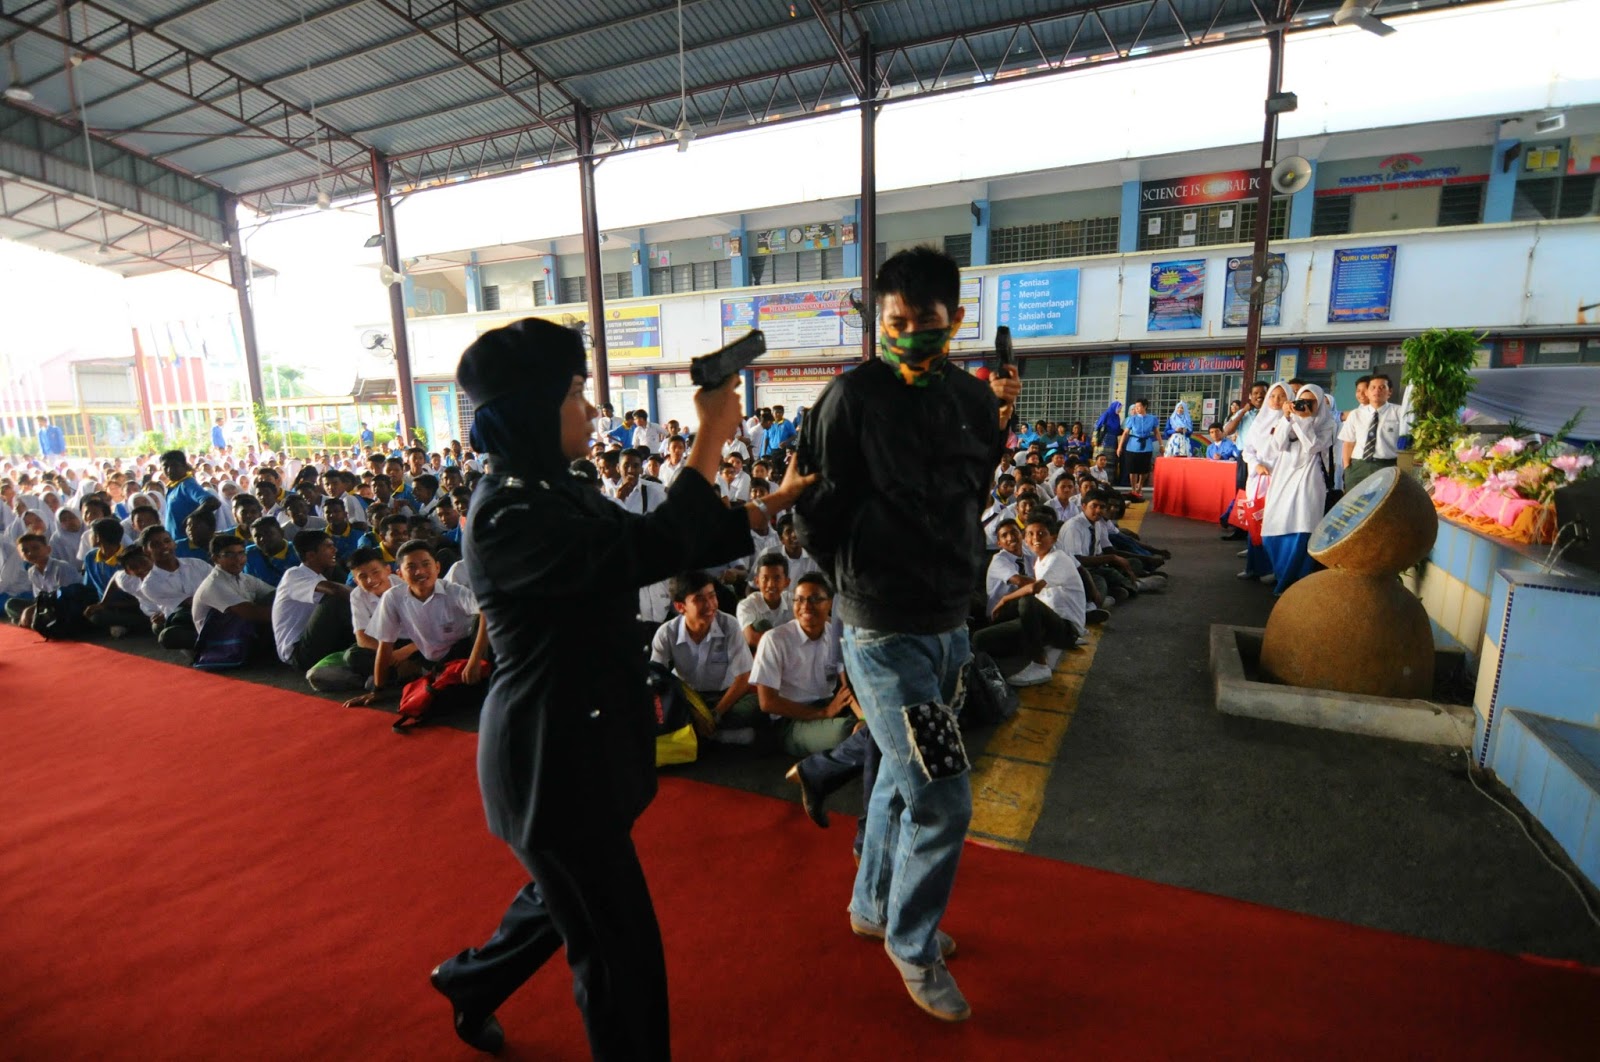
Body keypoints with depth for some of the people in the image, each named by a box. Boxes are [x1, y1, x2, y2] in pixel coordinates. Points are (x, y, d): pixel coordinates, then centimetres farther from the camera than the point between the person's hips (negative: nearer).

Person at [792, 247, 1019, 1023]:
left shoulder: (974, 398, 3)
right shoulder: (854, 395, -14)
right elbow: (816, 511, -11)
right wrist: (862, 579, -5)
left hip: (949, 625, 7)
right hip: (885, 634, -6)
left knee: (901, 777, 22)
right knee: (940, 799, 0)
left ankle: (874, 907, 46)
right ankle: (912, 943, 29)